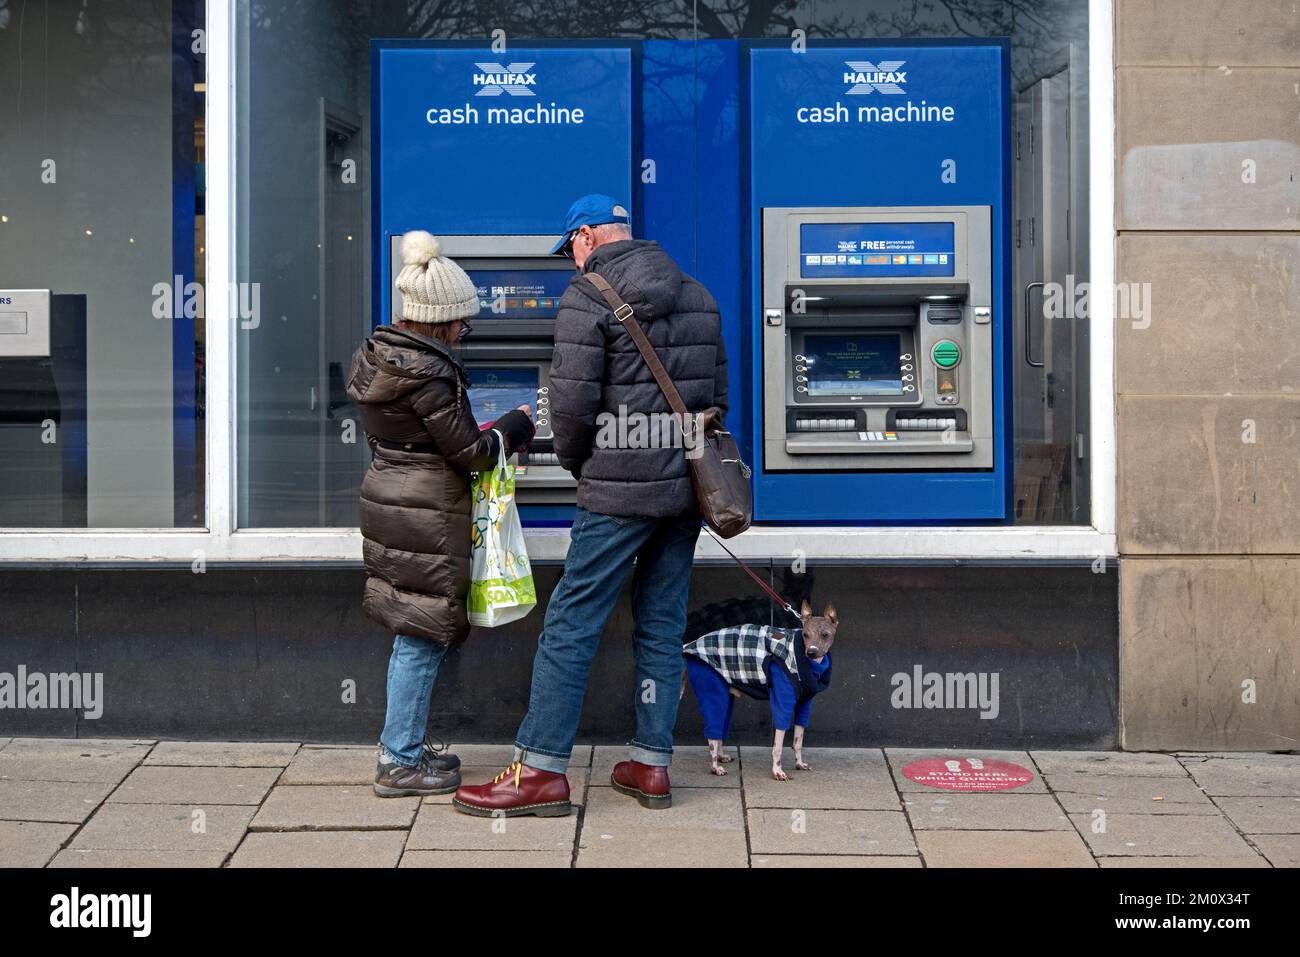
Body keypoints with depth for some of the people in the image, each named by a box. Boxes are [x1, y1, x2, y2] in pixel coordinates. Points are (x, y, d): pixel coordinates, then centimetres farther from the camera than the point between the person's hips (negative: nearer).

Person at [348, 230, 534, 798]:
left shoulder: (377, 357, 9)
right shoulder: (428, 372, -20)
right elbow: (471, 452, -16)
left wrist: (483, 434, 17)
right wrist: (515, 426, 1)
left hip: (386, 497, 9)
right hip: (426, 516, -9)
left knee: (413, 634, 18)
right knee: (422, 636, -1)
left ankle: (404, 744, 27)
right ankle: (401, 763, 6)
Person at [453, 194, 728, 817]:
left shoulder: (588, 298, -9)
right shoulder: (697, 297, 13)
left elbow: (572, 405, -14)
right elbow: (717, 395, 16)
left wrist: (576, 462, 4)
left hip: (619, 492, -7)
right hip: (686, 486, 7)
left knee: (570, 626, -2)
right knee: (662, 627, 13)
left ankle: (541, 770, 0)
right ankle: (651, 765, 17)